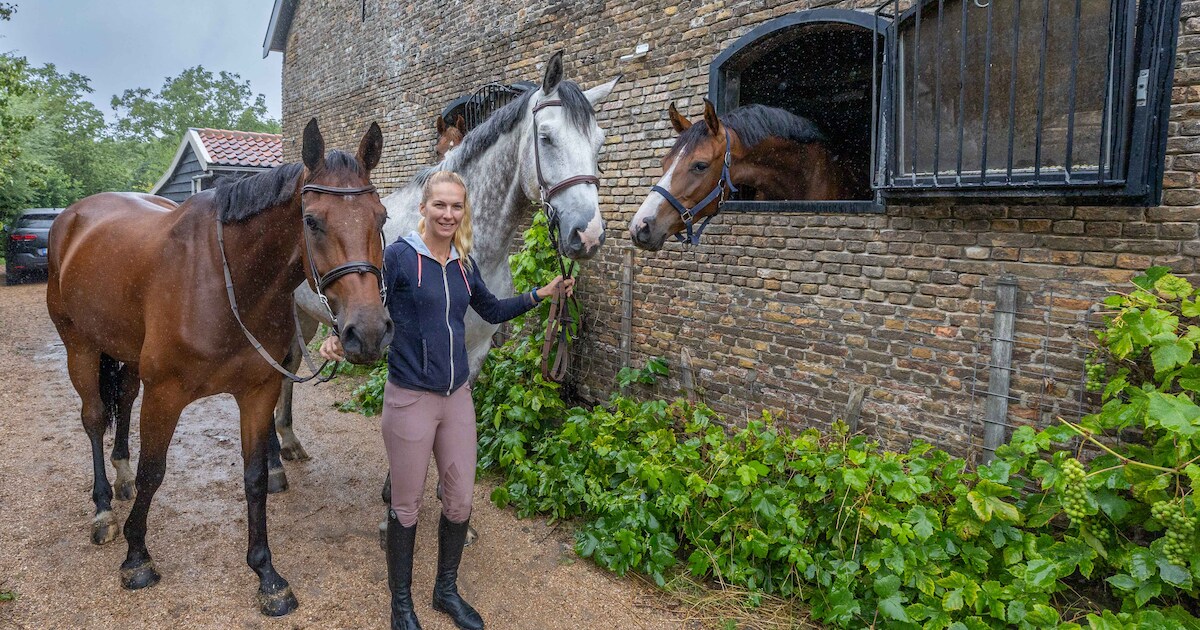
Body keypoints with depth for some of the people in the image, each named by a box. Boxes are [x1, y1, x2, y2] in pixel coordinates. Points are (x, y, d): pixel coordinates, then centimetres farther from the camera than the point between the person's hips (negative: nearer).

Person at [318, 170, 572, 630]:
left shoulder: (464, 263, 5)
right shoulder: (400, 255, -11)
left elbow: (492, 311, 20)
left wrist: (541, 294, 15)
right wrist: (340, 340, -29)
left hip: (457, 397, 5)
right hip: (410, 399, -5)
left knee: (460, 501, 13)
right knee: (407, 506, 9)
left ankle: (447, 591, 35)